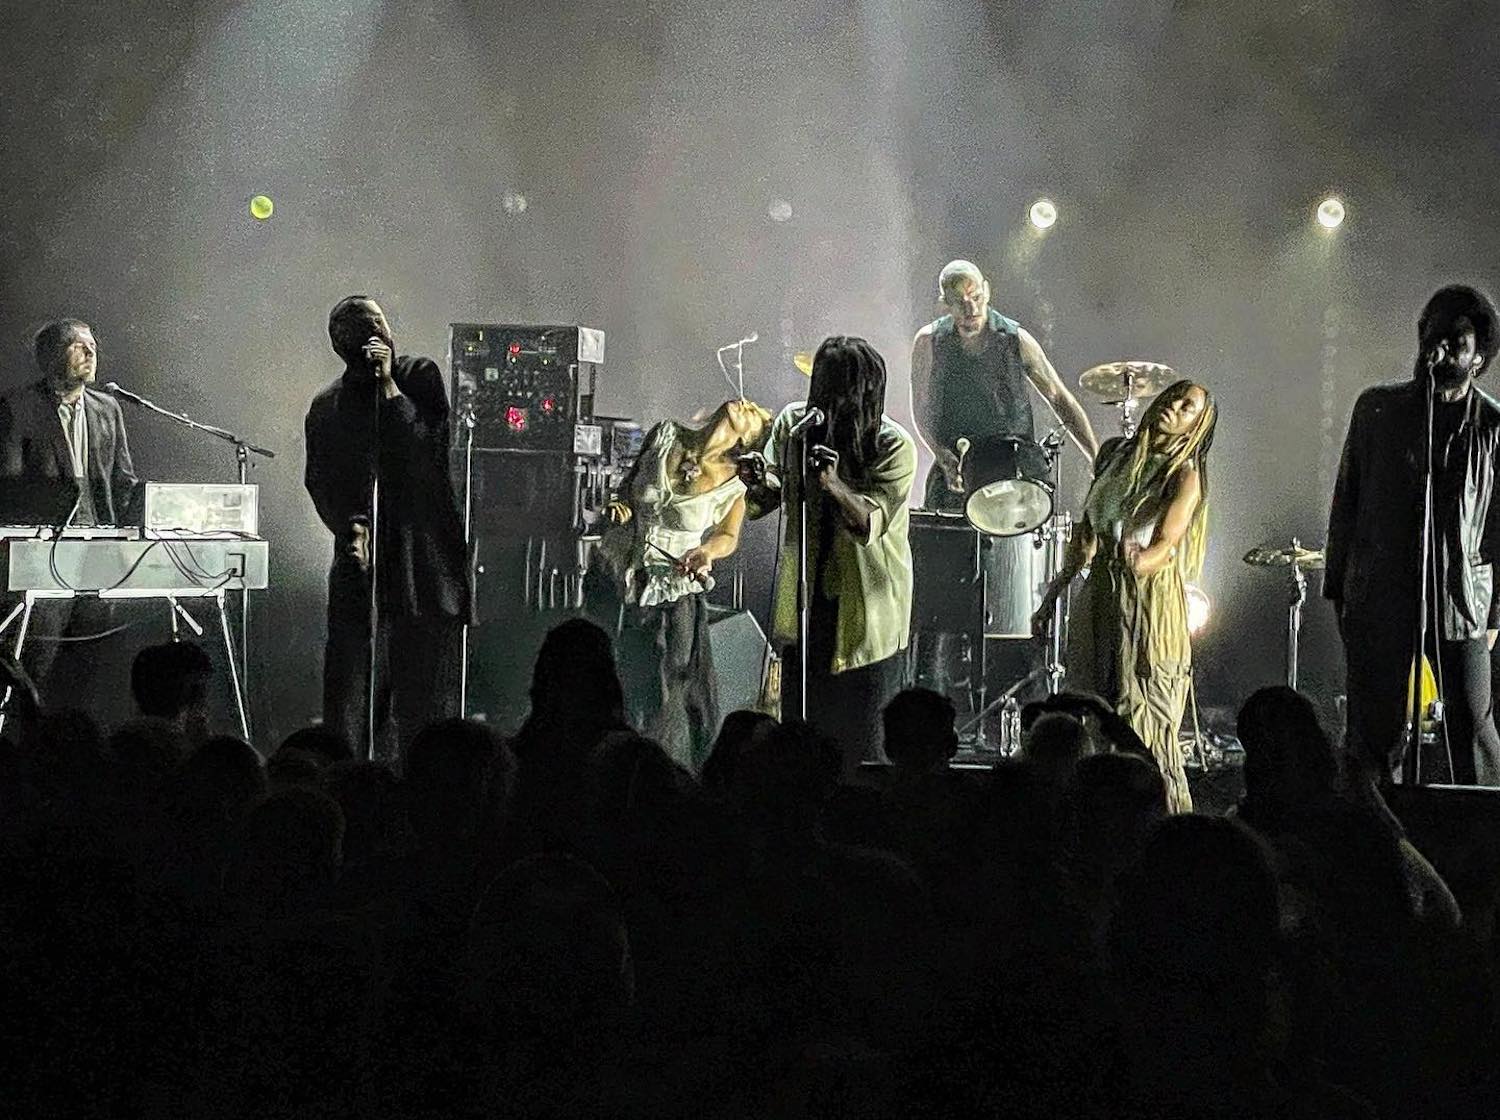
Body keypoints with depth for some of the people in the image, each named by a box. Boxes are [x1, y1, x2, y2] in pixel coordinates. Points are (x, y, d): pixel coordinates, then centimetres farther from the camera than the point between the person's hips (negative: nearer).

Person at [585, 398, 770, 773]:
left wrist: (706, 551, -19)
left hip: (673, 592, -3)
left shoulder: (734, 484, -9)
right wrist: (619, 506, -7)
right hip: (613, 579, 3)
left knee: (671, 696, -4)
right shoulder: (665, 435, -3)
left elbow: (728, 537, 3)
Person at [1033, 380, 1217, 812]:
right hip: (1099, 597, 6)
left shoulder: (1185, 475, -5)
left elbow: (1166, 545, -17)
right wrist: (1052, 595, 17)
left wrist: (1137, 563, -40)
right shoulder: (1115, 453, 12)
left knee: (1144, 722, -9)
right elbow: (1086, 529, 17)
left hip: (1151, 603, -6)